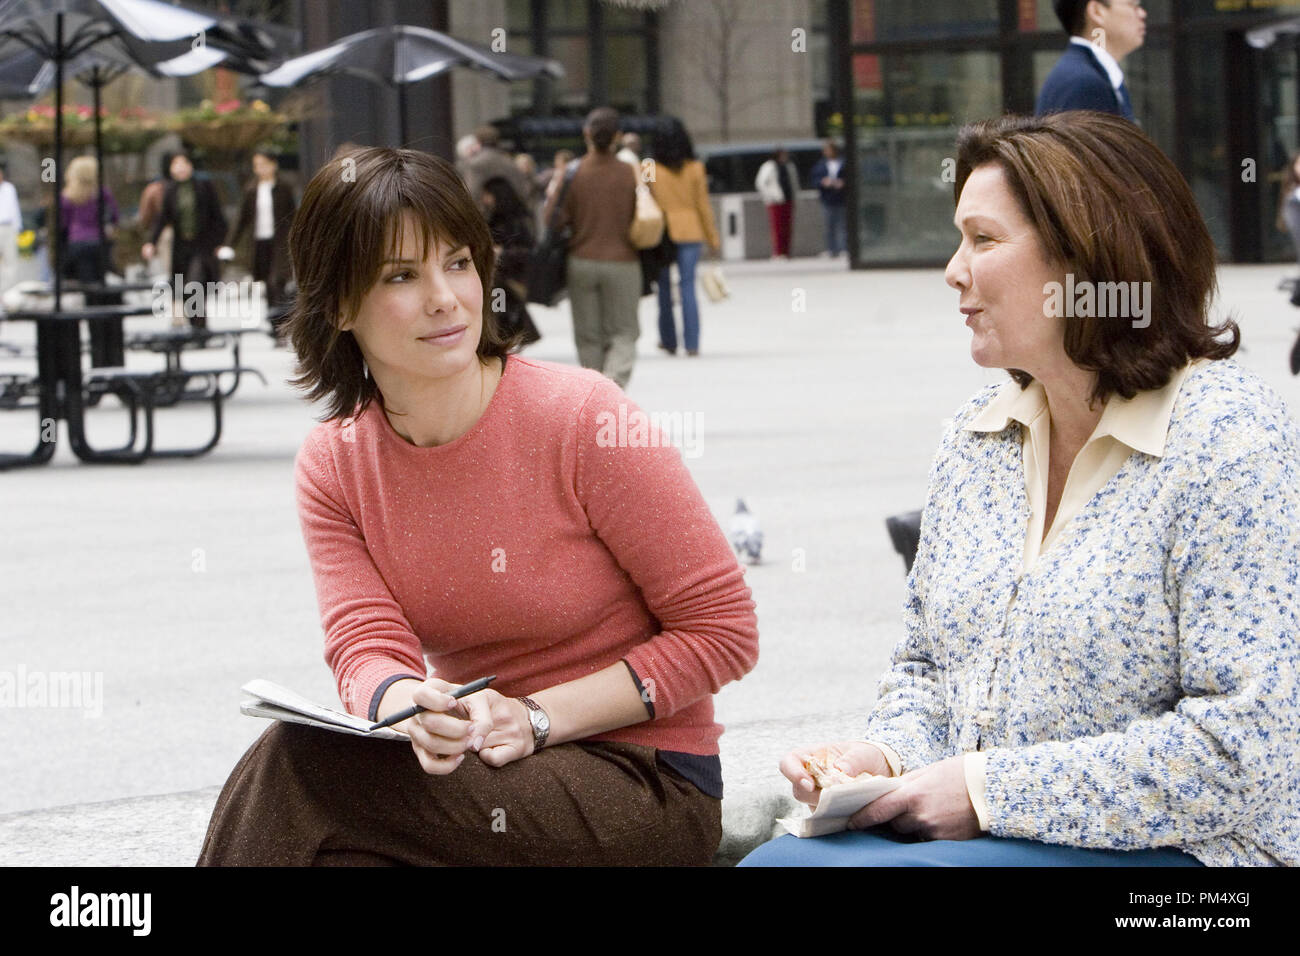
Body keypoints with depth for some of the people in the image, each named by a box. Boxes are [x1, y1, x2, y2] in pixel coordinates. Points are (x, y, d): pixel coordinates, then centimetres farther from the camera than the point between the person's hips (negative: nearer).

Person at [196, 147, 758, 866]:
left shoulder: (581, 417, -14)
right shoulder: (331, 466, 2)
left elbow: (723, 629, -11)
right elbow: (366, 643, -9)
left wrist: (536, 717, -20)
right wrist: (406, 705, -34)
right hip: (476, 758, 4)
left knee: (303, 762, -27)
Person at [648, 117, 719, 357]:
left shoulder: (650, 171, -5)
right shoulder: (695, 169, -3)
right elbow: (703, 204, 2)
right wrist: (713, 237, 11)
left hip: (661, 232, -1)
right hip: (690, 231, 1)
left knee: (664, 286, 10)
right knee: (688, 286, 2)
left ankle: (669, 340, 15)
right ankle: (692, 343, -3)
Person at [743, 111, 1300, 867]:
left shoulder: (1231, 442, -13)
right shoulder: (977, 436, 12)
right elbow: (926, 666, 22)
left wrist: (991, 789, -18)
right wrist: (885, 756, -2)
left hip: (1171, 855, -7)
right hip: (975, 832, 7)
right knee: (775, 857, -21)